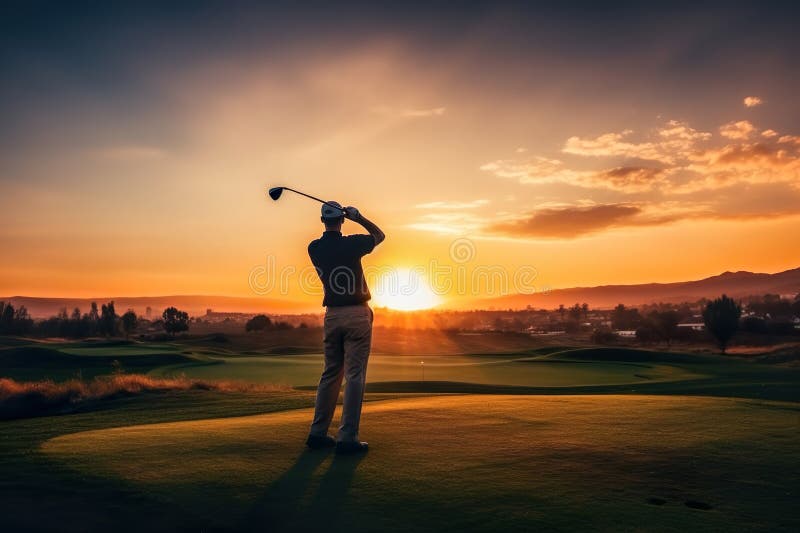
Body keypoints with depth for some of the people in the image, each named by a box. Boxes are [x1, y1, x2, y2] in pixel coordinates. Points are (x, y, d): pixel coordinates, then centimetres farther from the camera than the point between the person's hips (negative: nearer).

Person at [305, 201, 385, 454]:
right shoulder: (351, 244, -9)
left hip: (332, 315, 5)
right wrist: (358, 217, 11)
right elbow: (380, 235, 10)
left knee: (330, 373, 14)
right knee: (355, 376, -2)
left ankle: (318, 433, 17)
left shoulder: (314, 248, 2)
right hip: (357, 314, -5)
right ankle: (347, 438, -3)